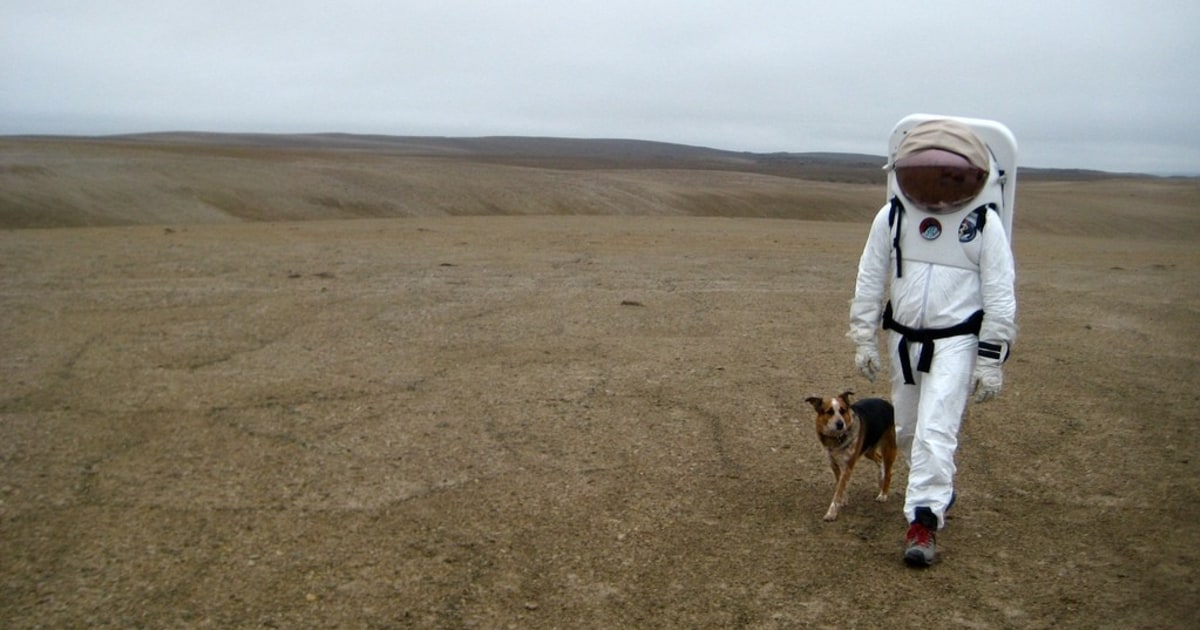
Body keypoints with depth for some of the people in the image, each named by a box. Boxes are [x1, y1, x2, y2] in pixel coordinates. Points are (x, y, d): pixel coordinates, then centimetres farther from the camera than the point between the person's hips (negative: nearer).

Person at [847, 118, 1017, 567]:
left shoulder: (984, 223, -9)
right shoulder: (892, 216, -3)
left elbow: (1000, 296, -6)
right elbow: (869, 280, 3)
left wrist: (991, 361, -8)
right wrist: (864, 339, 2)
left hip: (956, 341, -4)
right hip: (904, 339, 4)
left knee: (936, 430, -13)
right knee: (907, 428, 17)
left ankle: (924, 521, -5)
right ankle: (939, 487, 43)